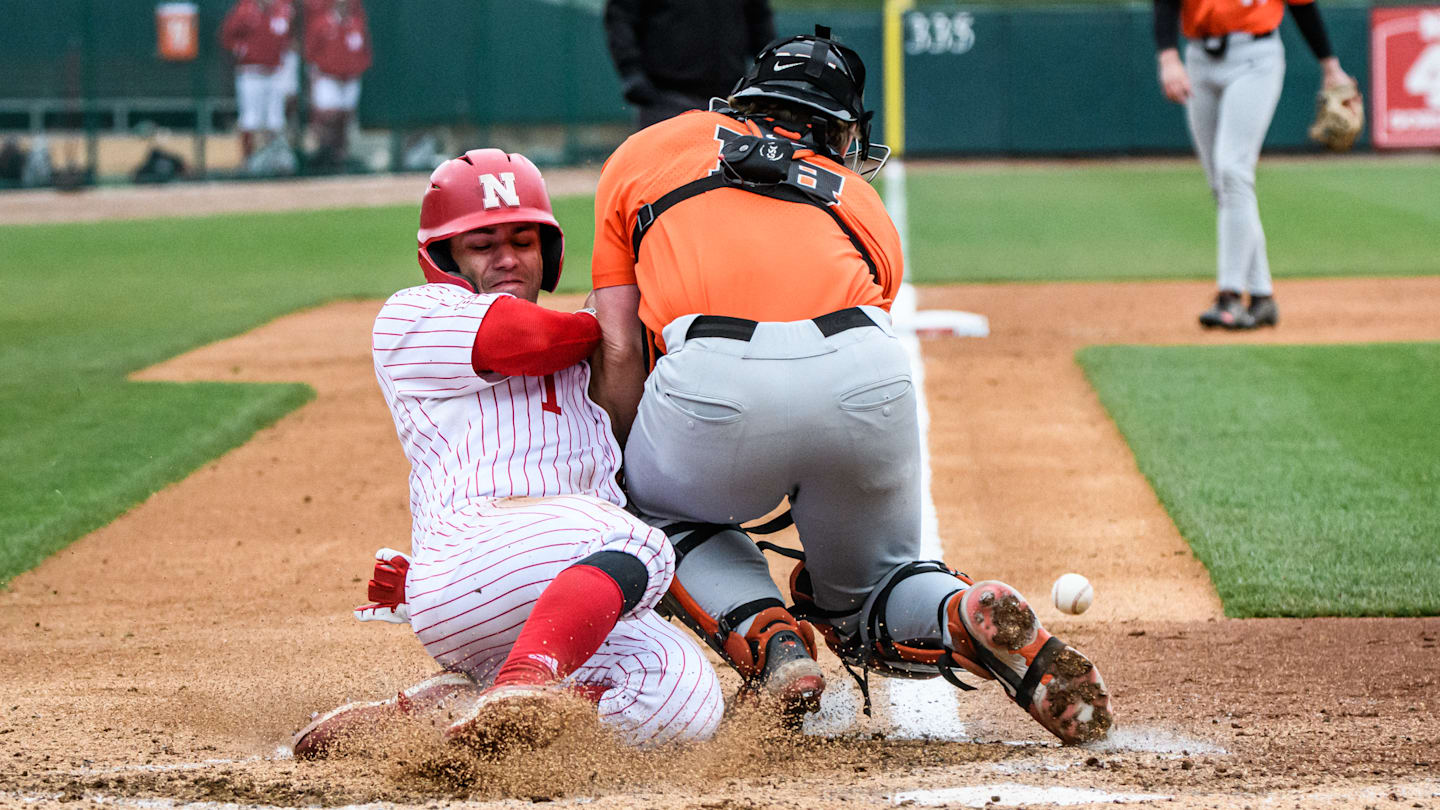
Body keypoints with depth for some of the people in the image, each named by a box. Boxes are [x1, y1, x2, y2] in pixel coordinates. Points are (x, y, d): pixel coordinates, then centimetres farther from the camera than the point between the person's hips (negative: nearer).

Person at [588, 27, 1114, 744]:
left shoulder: (643, 152, 30)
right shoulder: (865, 206, 33)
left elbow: (620, 350, 20)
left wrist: (622, 492, 28)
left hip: (712, 373, -2)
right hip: (866, 372, 2)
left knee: (669, 514, 31)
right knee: (867, 584, 27)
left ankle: (764, 637, 3)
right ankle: (969, 616, -5)